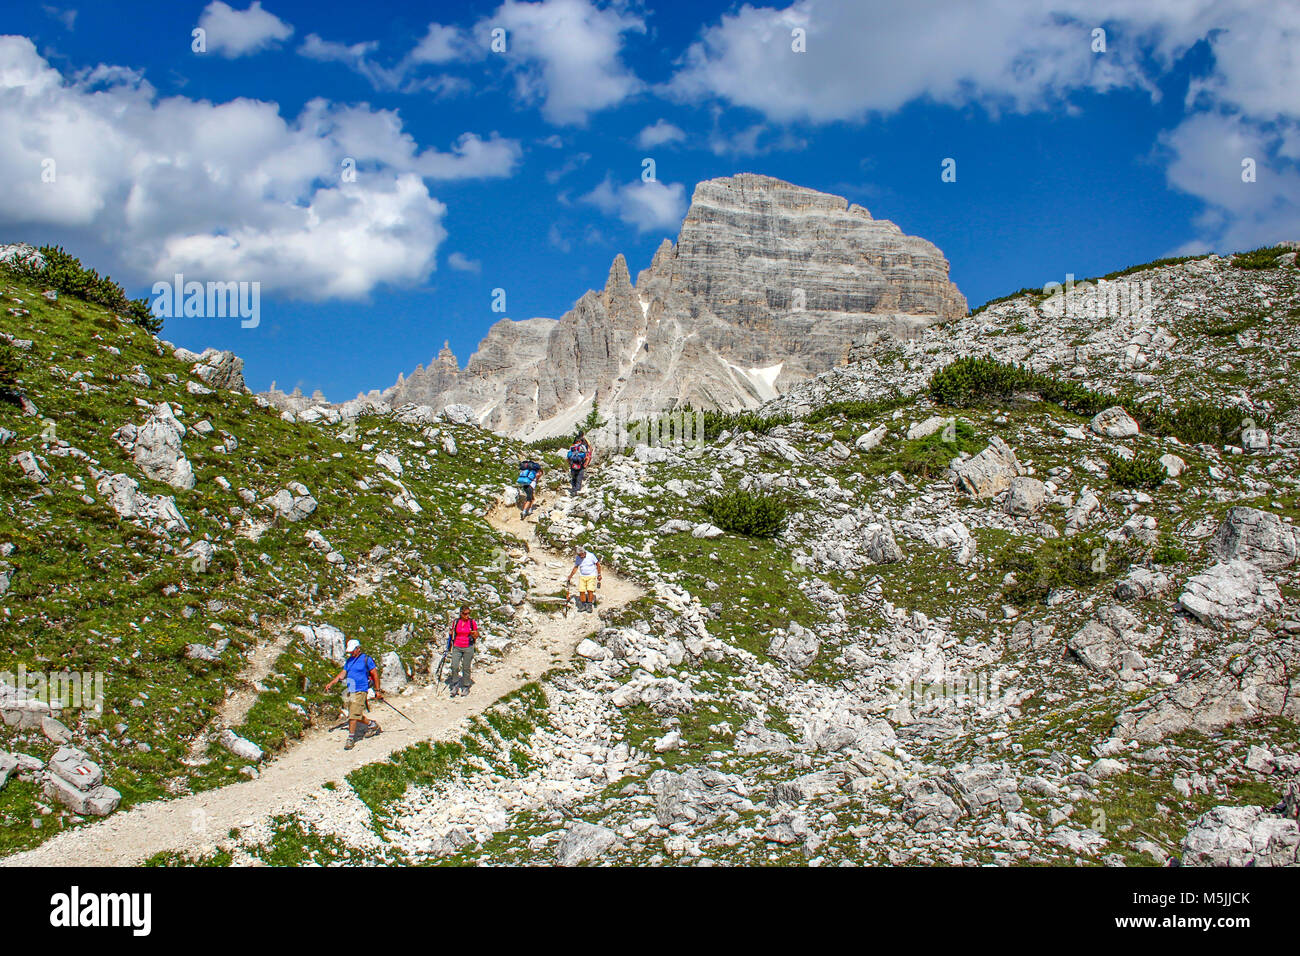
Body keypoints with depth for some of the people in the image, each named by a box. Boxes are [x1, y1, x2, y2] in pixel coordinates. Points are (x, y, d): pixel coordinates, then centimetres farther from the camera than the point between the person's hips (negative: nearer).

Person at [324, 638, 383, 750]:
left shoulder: (366, 659, -6)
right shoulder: (349, 661, 14)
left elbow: (375, 674, -4)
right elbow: (343, 674, 16)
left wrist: (378, 691, -5)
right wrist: (331, 683, 4)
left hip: (360, 692, -7)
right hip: (350, 691, 7)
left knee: (353, 715, -12)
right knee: (357, 715, 12)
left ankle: (351, 739, -7)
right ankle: (373, 725, 33)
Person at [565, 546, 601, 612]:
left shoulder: (591, 556, -11)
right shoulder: (577, 558, 0)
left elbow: (598, 564, -2)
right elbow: (575, 568, 11)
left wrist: (599, 574, -3)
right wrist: (569, 577, 13)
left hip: (591, 576, -4)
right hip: (582, 576, 4)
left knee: (590, 591, -13)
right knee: (581, 591, -4)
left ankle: (589, 606, -5)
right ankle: (583, 606, 8)